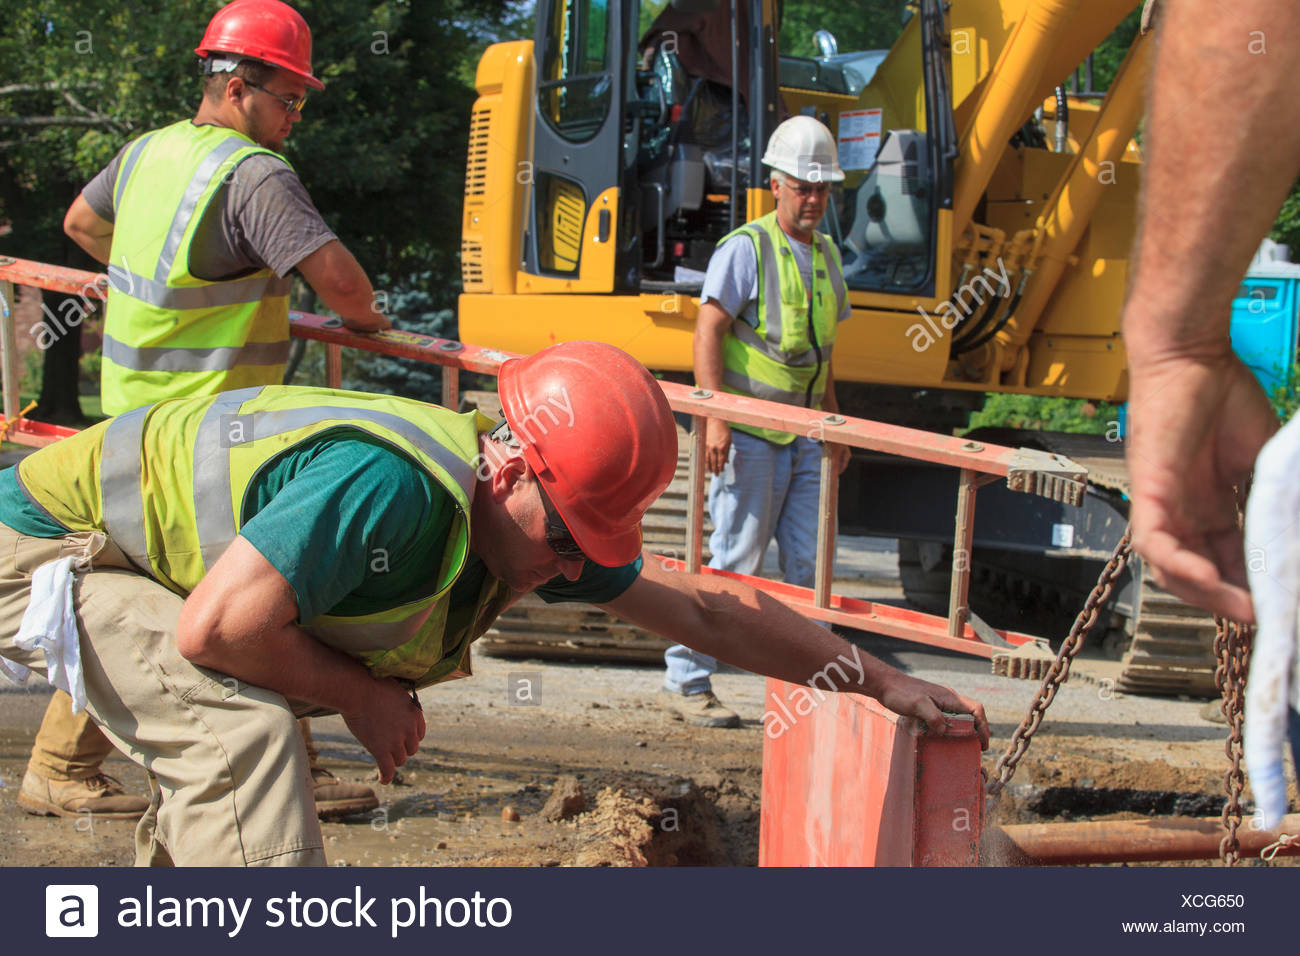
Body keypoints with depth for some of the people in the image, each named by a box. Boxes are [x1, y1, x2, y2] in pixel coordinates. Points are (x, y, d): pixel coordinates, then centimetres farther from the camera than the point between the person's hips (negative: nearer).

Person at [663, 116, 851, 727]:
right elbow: (707, 334, -14)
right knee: (733, 561, -5)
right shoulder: (746, 249, -8)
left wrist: (832, 422, 19)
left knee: (808, 563, 3)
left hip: (803, 436, 7)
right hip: (749, 433, -7)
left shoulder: (826, 255, 14)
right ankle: (686, 682, 4)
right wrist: (715, 417, -22)